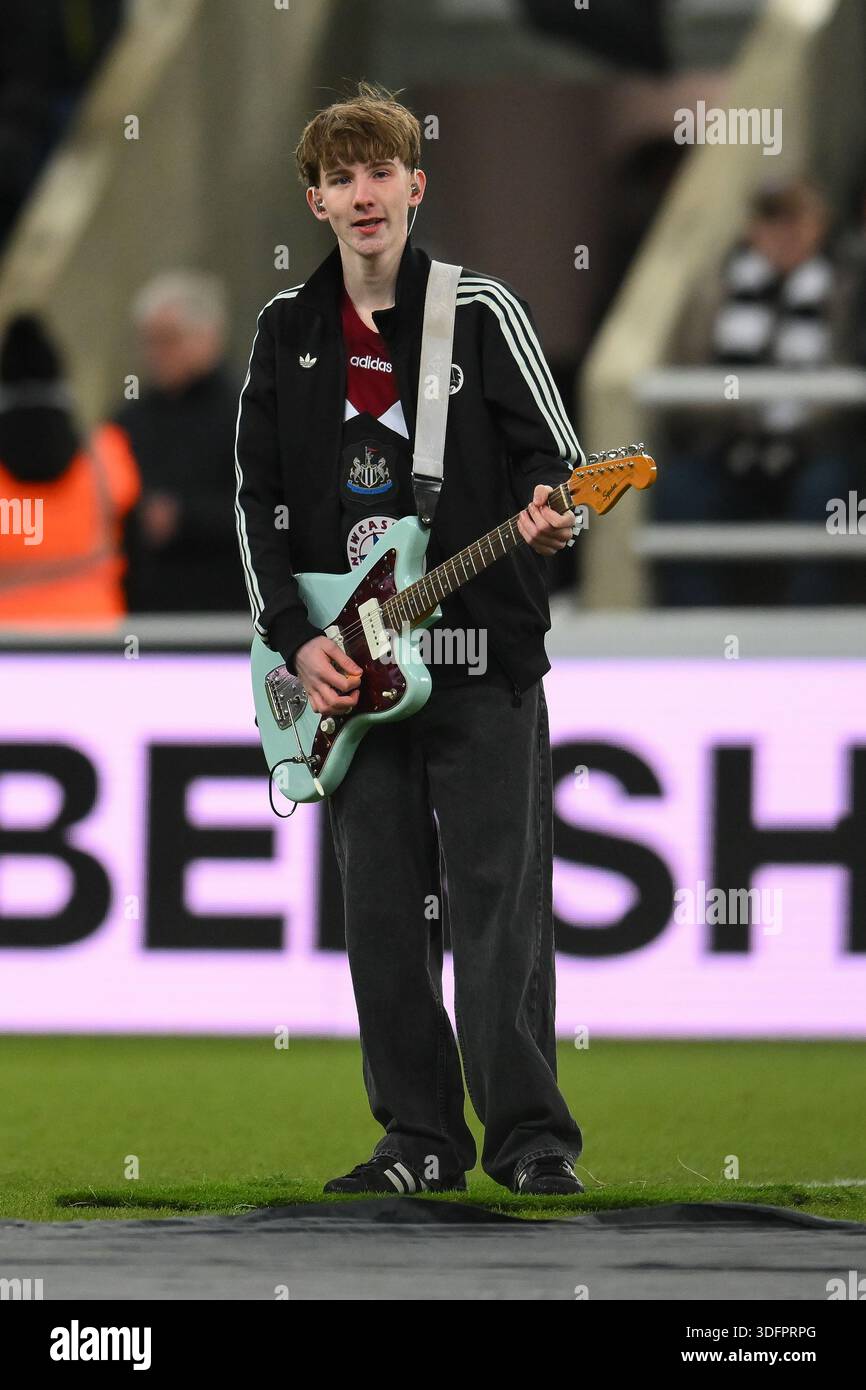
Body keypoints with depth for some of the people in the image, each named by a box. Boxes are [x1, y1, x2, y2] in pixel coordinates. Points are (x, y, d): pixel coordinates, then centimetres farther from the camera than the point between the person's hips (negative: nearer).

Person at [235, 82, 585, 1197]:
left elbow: (559, 456, 0)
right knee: (383, 916, 4)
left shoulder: (481, 313, -1)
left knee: (499, 907, -7)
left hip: (484, 659, -4)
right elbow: (256, 500, 11)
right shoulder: (288, 331, 10)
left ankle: (531, 1138, -3)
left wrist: (550, 520, -24)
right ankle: (421, 1139, 10)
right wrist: (295, 639, 0)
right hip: (349, 669, 4)